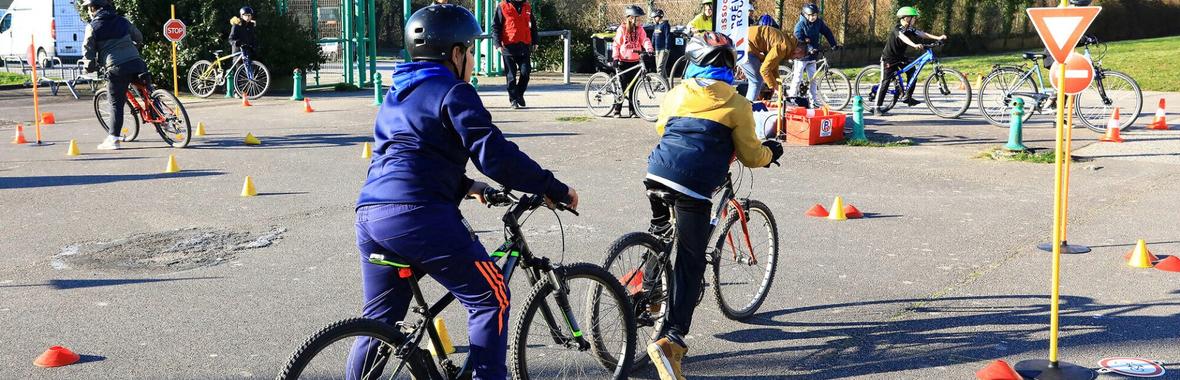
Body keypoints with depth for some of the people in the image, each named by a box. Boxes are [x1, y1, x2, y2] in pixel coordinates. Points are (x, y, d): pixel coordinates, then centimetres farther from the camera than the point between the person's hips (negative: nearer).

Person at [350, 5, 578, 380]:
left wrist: (465, 186, 30)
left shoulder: (397, 93, 24)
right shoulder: (454, 93, -2)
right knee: (490, 297, 3)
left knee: (379, 317, 19)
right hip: (418, 215, -8)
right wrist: (555, 189, -5)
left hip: (370, 214, 8)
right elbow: (494, 153, -11)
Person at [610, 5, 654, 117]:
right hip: (623, 61, -3)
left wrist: (649, 49, -23)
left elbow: (644, 40, -4)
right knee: (622, 85, -2)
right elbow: (616, 44, -3)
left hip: (635, 61, 3)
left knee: (633, 86, 6)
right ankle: (617, 109, 7)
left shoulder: (639, 29, 6)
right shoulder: (622, 29, -4)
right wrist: (615, 58, -11)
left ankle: (632, 110, 12)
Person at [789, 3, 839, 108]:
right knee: (797, 78, -2)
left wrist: (834, 45, -3)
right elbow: (799, 39, -23)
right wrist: (810, 48, -35)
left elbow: (827, 33, 7)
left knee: (813, 79, 5)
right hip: (801, 55, -5)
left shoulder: (819, 23, 1)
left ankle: (814, 101, 8)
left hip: (812, 56, 5)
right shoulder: (800, 25, -14)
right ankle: (792, 98, 9)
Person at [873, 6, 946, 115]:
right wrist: (914, 45, -61)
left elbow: (922, 34, -9)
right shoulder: (897, 29, -24)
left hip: (900, 57, 8)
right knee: (885, 82, -10)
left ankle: (908, 97, 5)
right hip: (889, 58, -8)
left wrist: (938, 38, -20)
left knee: (912, 71, -6)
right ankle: (877, 108, -7)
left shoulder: (910, 29, -1)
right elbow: (903, 37, -44)